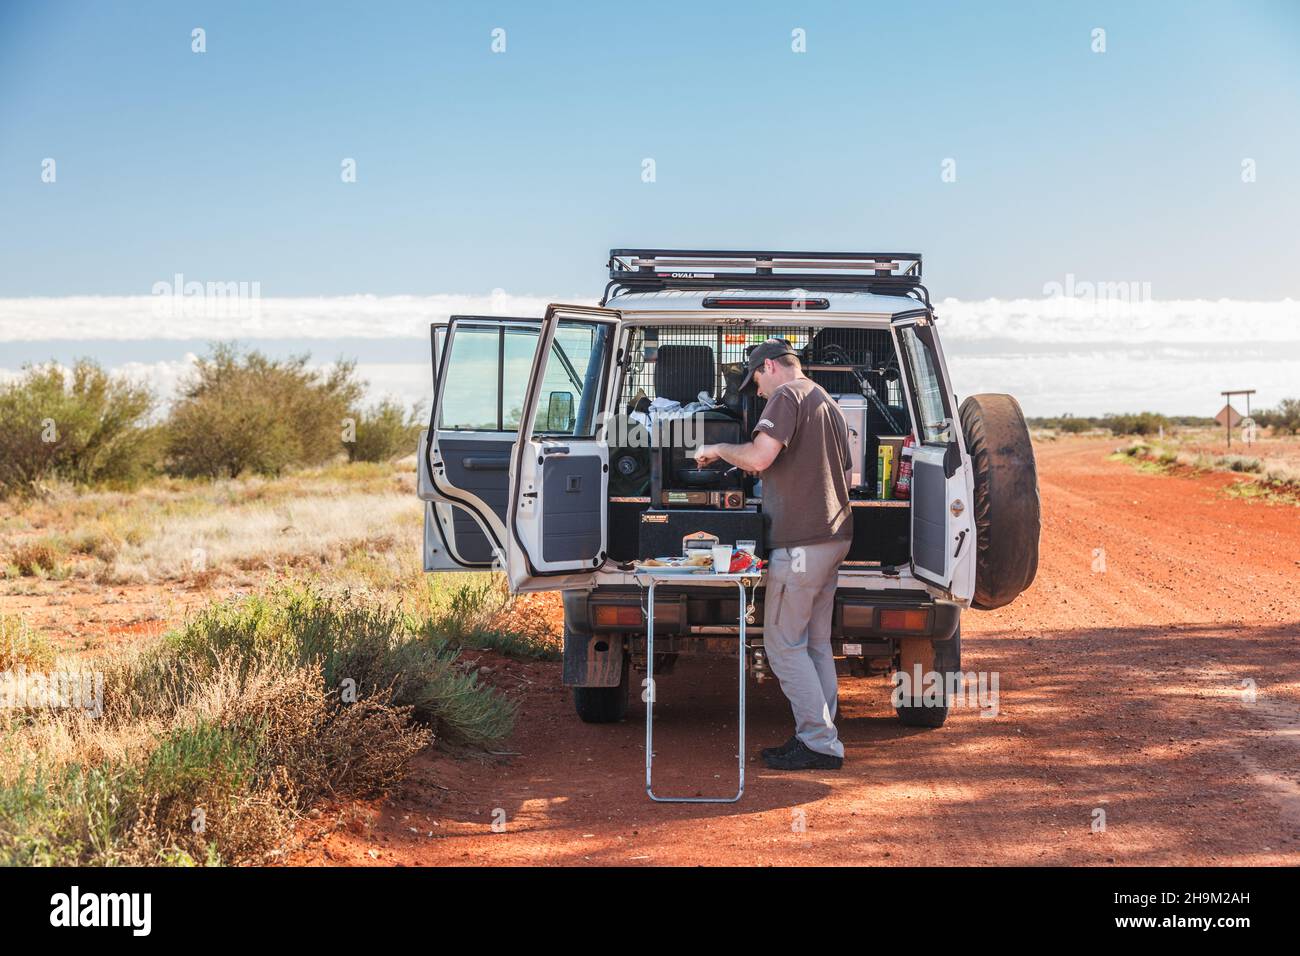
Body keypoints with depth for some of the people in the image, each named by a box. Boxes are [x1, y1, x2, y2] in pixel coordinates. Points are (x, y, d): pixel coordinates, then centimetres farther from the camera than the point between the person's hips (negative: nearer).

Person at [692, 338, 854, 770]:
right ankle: (819, 739, 15)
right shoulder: (828, 404, 21)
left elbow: (759, 456, -23)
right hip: (834, 535, 10)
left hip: (802, 542, -10)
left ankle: (820, 742, -5)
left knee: (784, 646, -4)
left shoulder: (788, 395, -9)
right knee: (815, 644, 13)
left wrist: (717, 450, -4)